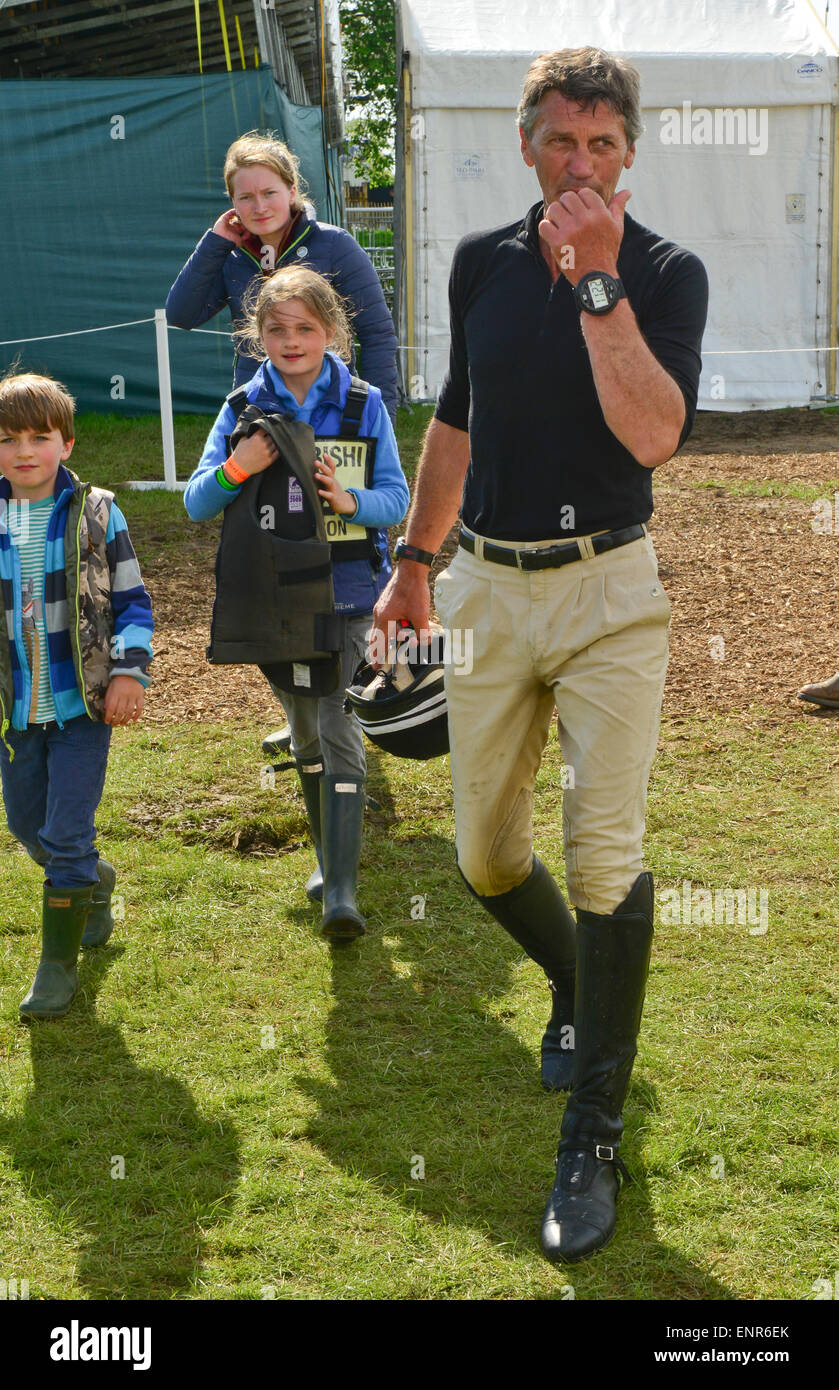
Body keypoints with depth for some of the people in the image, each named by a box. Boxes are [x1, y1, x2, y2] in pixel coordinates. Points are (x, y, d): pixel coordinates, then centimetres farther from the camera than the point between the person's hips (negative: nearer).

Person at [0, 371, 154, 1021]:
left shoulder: (96, 514, -4)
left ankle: (60, 964, 12)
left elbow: (132, 600, 1)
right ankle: (97, 881, 46)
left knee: (67, 836, -4)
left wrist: (130, 673, -9)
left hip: (83, 704, -3)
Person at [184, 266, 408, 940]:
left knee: (338, 729, -13)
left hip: (348, 593, -3)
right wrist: (236, 468, -21)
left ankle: (342, 890, -14)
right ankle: (330, 855, 32)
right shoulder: (244, 409, 1)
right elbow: (197, 504, -1)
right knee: (305, 733, 14)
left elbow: (397, 500, -4)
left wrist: (347, 499, -25)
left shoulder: (364, 405, -4)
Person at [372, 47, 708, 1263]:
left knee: (605, 855, -9)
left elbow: (653, 435, -22)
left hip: (607, 591, -4)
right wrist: (413, 563, 21)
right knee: (486, 855, 9)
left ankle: (594, 1135, 3)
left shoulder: (667, 272, -5)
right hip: (488, 587, 4)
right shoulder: (482, 261, 7)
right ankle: (575, 985, 41)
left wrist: (596, 278, -21)